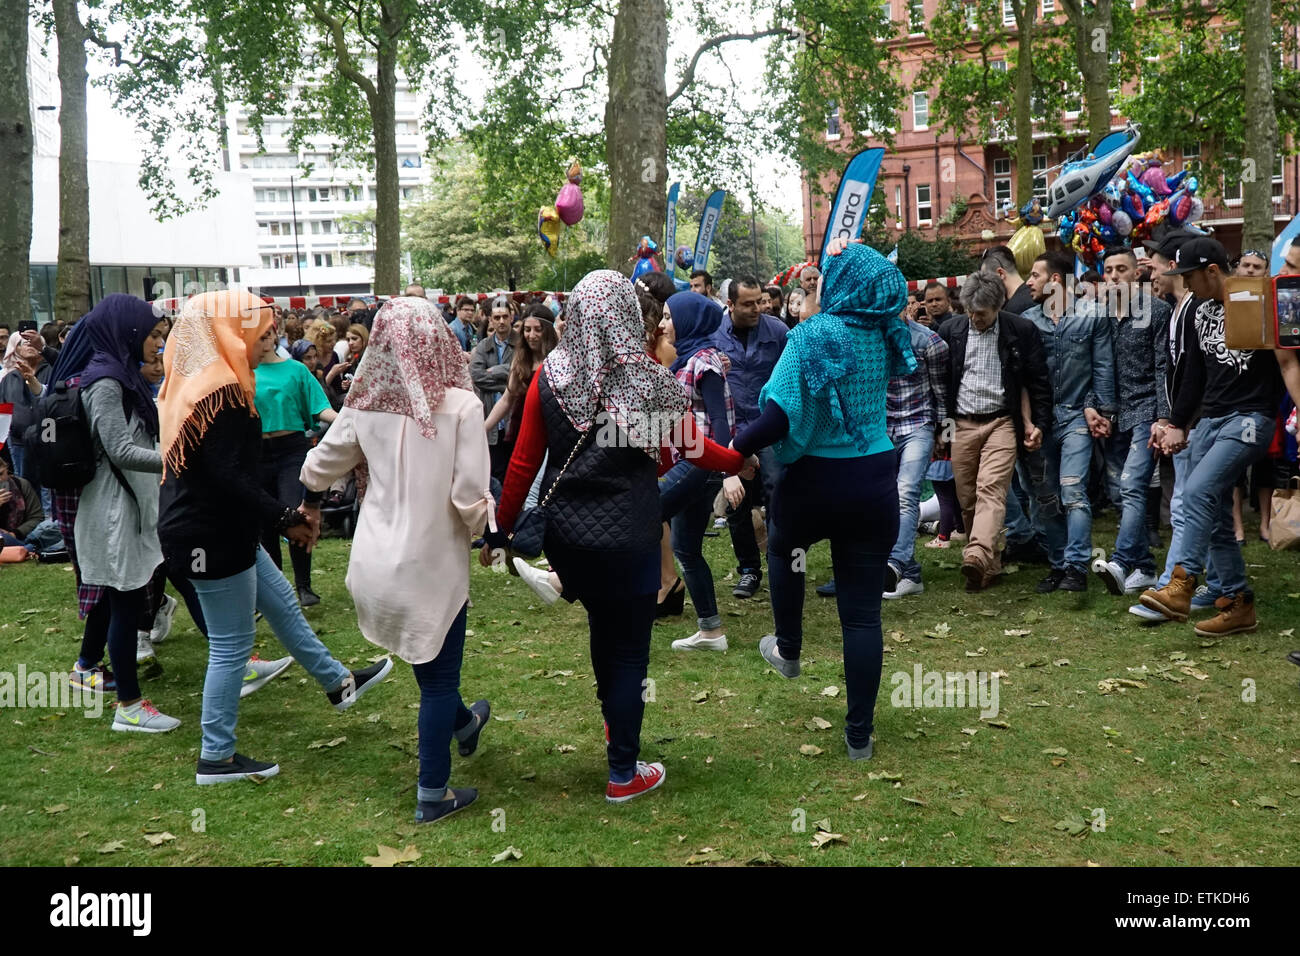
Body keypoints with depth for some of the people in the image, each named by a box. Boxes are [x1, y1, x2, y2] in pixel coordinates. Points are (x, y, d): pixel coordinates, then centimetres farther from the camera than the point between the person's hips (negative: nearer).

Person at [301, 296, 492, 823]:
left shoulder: (365, 404, -3)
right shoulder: (462, 405, -16)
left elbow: (316, 473, 7)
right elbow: (469, 497, -20)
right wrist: (479, 525, 1)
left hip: (376, 561, 5)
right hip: (433, 564, -5)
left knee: (429, 661, 30)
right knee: (438, 680, 13)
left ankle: (462, 722, 55)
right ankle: (433, 796, 24)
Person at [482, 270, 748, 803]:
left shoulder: (549, 377, -4)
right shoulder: (649, 380, -9)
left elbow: (523, 462, -2)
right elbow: (691, 447, 2)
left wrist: (501, 530, 9)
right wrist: (738, 463, 22)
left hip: (566, 535, 3)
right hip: (629, 537, -3)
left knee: (603, 624, 27)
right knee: (630, 649, 8)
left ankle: (613, 720, 46)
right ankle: (623, 774, 16)